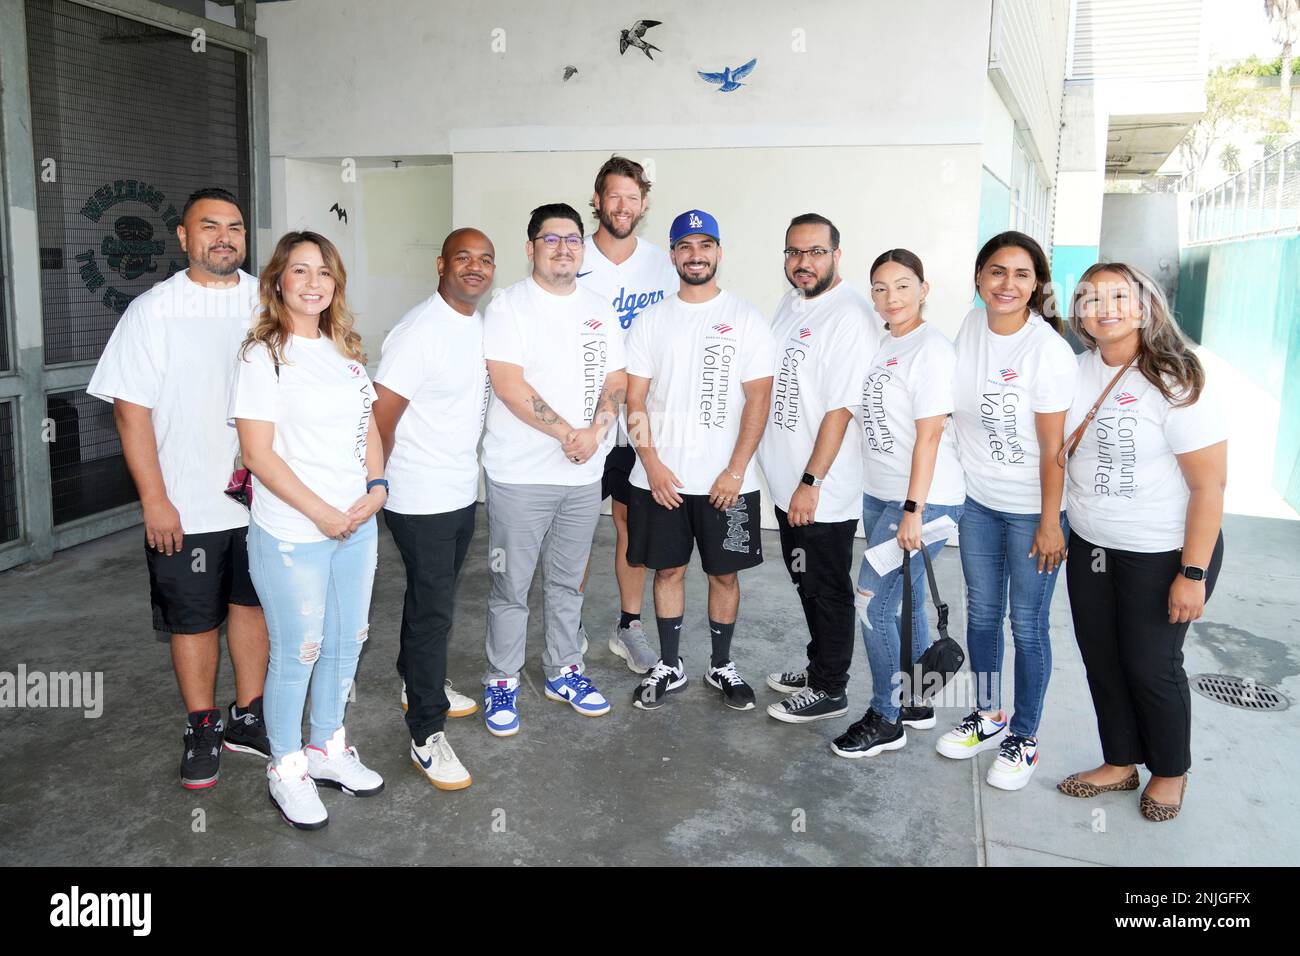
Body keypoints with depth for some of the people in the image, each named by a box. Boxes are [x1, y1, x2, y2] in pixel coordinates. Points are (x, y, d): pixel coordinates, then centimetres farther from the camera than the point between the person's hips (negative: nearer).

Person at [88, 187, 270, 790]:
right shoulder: (154, 310, -6)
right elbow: (131, 408, -7)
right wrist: (154, 499, -11)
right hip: (186, 505, -2)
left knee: (251, 604, 14)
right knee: (193, 620, 9)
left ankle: (248, 718, 29)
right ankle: (202, 729, 27)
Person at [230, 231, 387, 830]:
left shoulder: (345, 351, 10)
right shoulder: (262, 355, -9)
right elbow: (259, 453, -14)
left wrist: (377, 487, -3)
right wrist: (322, 513, -15)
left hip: (357, 526, 6)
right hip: (292, 534, -6)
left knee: (346, 643, 15)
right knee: (297, 653, 4)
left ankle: (327, 750, 35)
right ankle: (286, 769, 25)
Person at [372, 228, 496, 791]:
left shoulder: (479, 325, 7)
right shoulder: (420, 332, -20)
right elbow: (380, 416, -20)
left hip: (462, 491, 8)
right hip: (420, 500, -8)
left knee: (433, 595, 22)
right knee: (433, 608, -3)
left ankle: (418, 684, 42)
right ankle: (427, 734, 9)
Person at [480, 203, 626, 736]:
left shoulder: (599, 311, 10)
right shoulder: (510, 306, -7)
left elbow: (616, 381, 8)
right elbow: (509, 385, -16)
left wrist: (595, 429, -11)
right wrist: (567, 434, -17)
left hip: (584, 475, 5)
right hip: (520, 474, -5)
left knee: (567, 583, 17)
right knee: (511, 587, 4)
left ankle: (563, 671, 32)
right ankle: (501, 682, 19)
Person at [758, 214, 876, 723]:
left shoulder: (850, 315, -19)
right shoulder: (791, 300, 9)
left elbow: (841, 408, -22)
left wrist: (811, 482, -21)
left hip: (824, 492, -9)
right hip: (786, 481, 9)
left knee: (827, 590, 6)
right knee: (806, 583, 21)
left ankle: (829, 690, 21)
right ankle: (818, 667, 38)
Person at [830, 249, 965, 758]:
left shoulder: (930, 348, -14)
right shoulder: (883, 344, 11)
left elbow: (930, 434, -18)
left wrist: (914, 509, -20)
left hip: (923, 499, -8)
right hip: (878, 495, 8)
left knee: (874, 603, -6)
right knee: (904, 602, 16)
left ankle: (886, 720, 9)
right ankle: (915, 703, 31)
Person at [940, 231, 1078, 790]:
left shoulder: (1048, 350, -18)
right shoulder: (971, 327, 0)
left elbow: (1053, 448, -16)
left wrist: (1050, 523, -14)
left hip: (1031, 509, -6)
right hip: (977, 499, 6)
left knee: (1027, 624, 6)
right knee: (982, 614, 17)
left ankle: (1023, 738, 24)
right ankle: (987, 716, 36)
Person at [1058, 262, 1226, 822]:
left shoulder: (1176, 383, -18)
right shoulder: (1079, 370, 0)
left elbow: (1210, 484, -18)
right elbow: (1061, 446, 13)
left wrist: (1193, 574, -19)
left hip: (1162, 555, -6)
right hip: (1089, 546, 6)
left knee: (1151, 666, 7)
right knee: (1101, 660, 14)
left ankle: (1170, 773, 32)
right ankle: (1120, 764, 34)